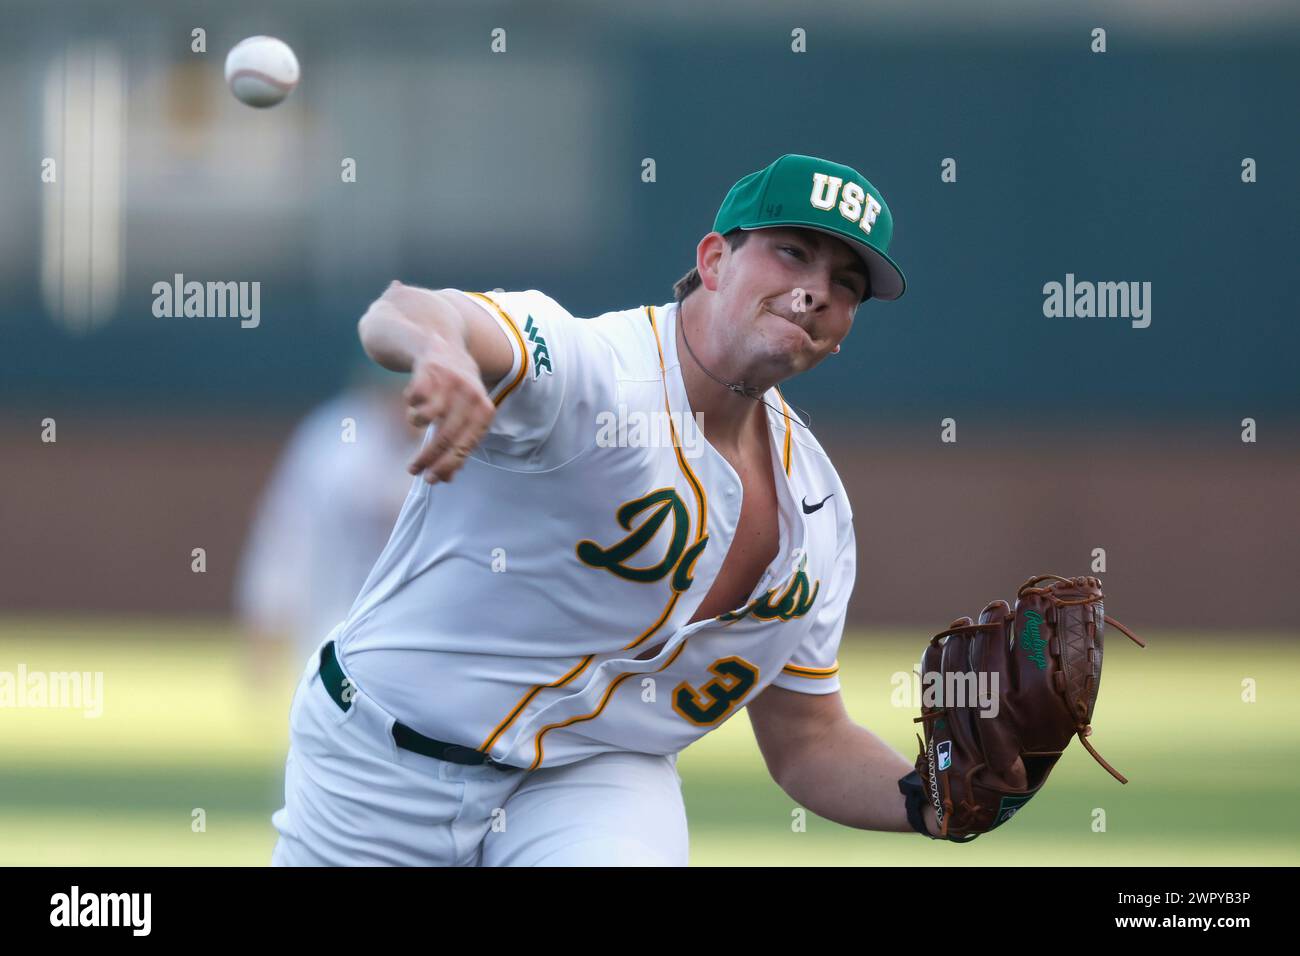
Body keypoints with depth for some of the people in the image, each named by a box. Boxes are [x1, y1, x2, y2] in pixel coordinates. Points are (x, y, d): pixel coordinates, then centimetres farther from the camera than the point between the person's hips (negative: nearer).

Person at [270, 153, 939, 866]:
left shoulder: (815, 502, 2)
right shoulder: (585, 363, -20)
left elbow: (807, 741, 10)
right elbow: (403, 315, -42)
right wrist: (439, 346, -67)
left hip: (599, 779, 4)